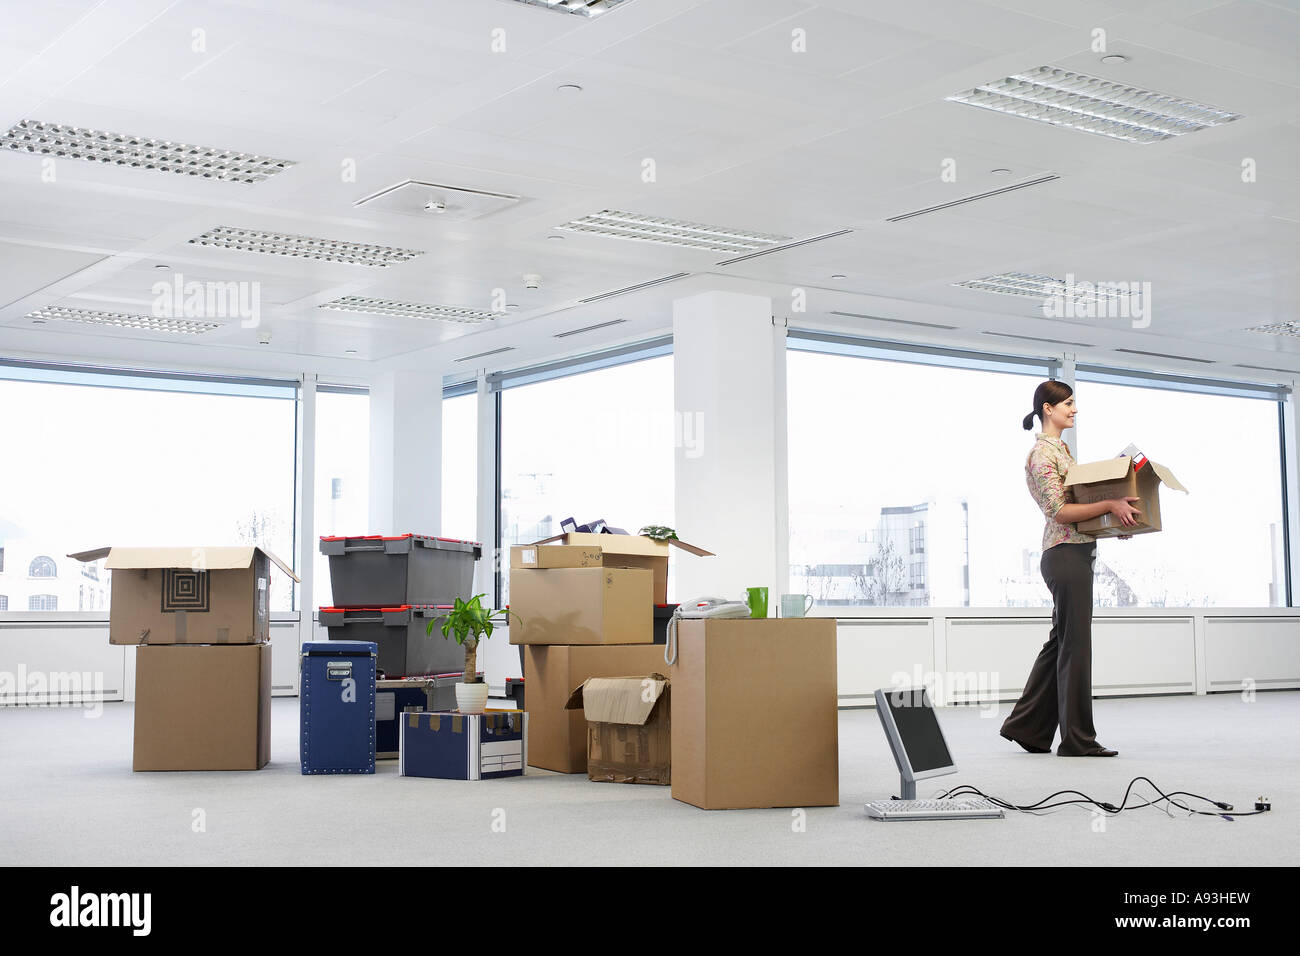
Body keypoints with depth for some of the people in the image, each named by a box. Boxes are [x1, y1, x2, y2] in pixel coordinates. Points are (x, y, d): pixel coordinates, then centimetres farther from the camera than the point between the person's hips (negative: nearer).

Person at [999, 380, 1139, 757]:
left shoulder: (1061, 448, 19)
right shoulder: (1042, 453, -12)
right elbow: (1060, 511, -20)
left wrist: (1115, 515, 13)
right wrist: (1110, 504, -25)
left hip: (1075, 553, 10)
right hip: (1066, 553, -10)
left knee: (1062, 642, 12)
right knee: (1074, 645, -6)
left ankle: (1026, 725, 18)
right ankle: (1078, 739, -1)